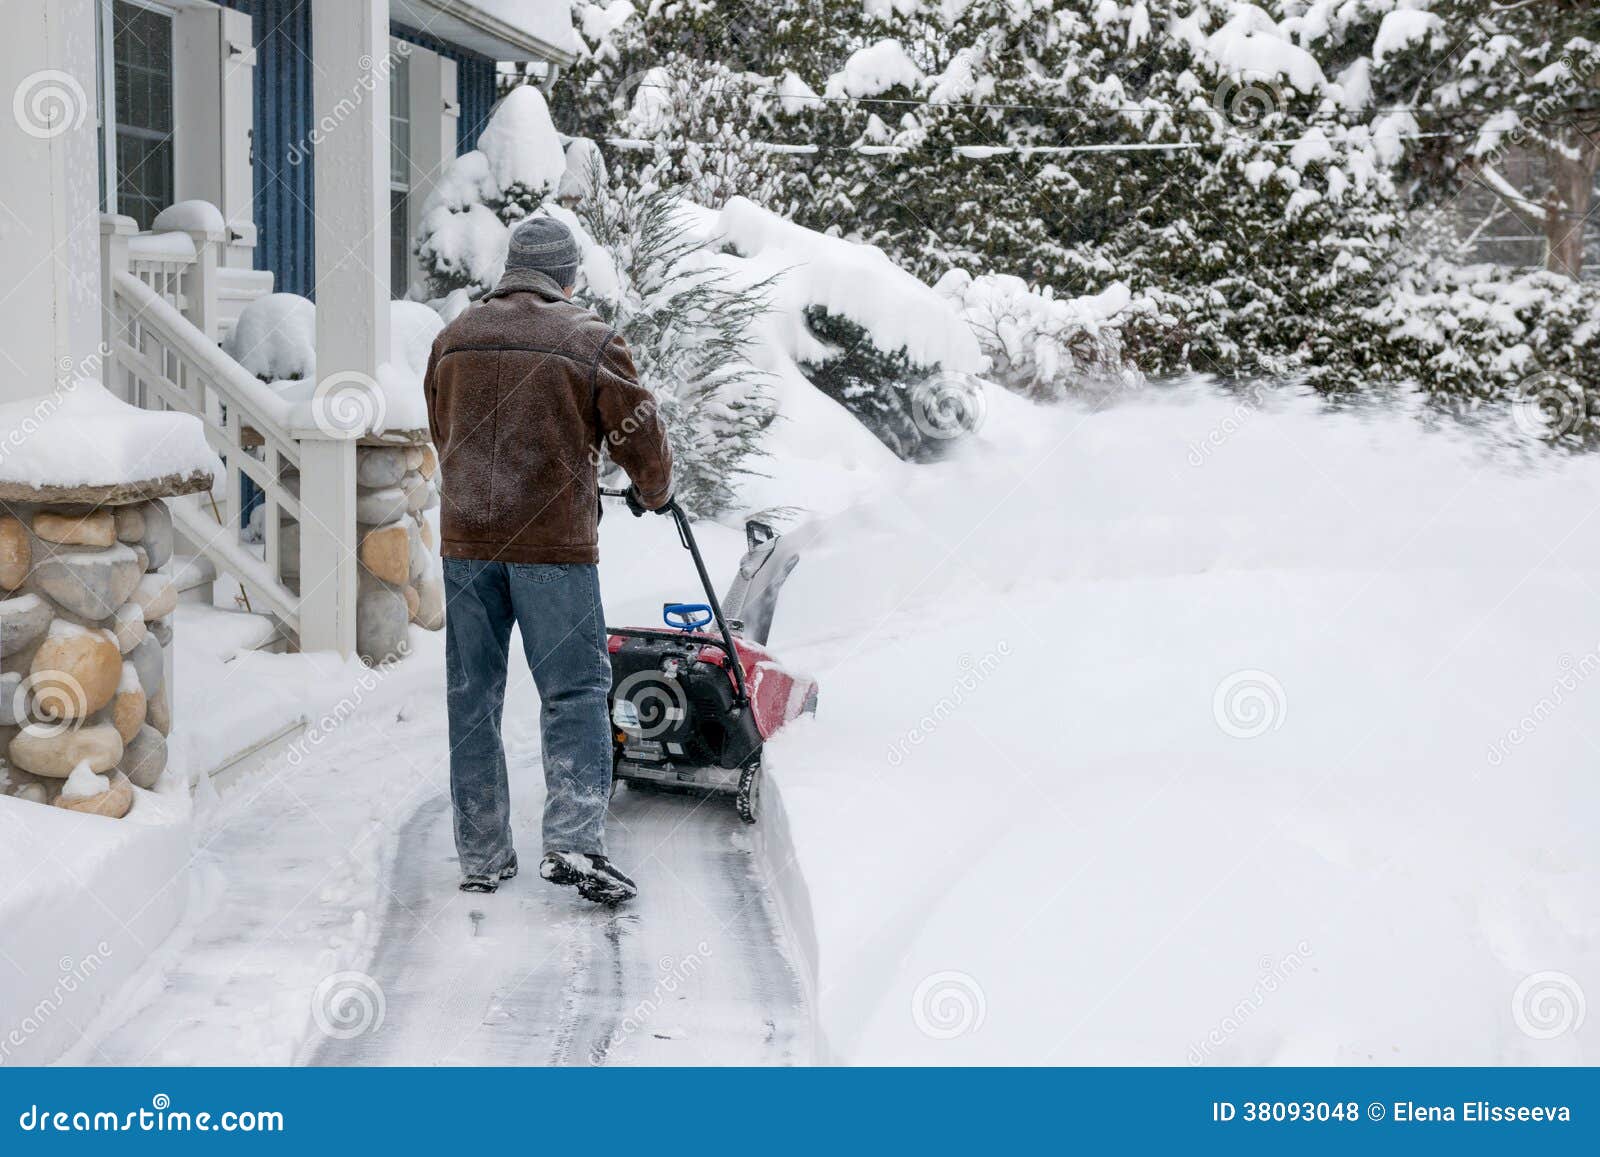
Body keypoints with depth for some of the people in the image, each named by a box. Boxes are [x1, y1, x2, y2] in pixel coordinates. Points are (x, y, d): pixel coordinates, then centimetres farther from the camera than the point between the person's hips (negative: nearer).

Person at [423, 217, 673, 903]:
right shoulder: (591, 342, -3)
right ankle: (574, 842, -10)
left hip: (465, 538, 4)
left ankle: (481, 857, 15)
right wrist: (654, 493, 23)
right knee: (575, 691, 1)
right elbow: (638, 436, 2)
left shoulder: (453, 338, 11)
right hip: (554, 540, -4)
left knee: (473, 695, 10)